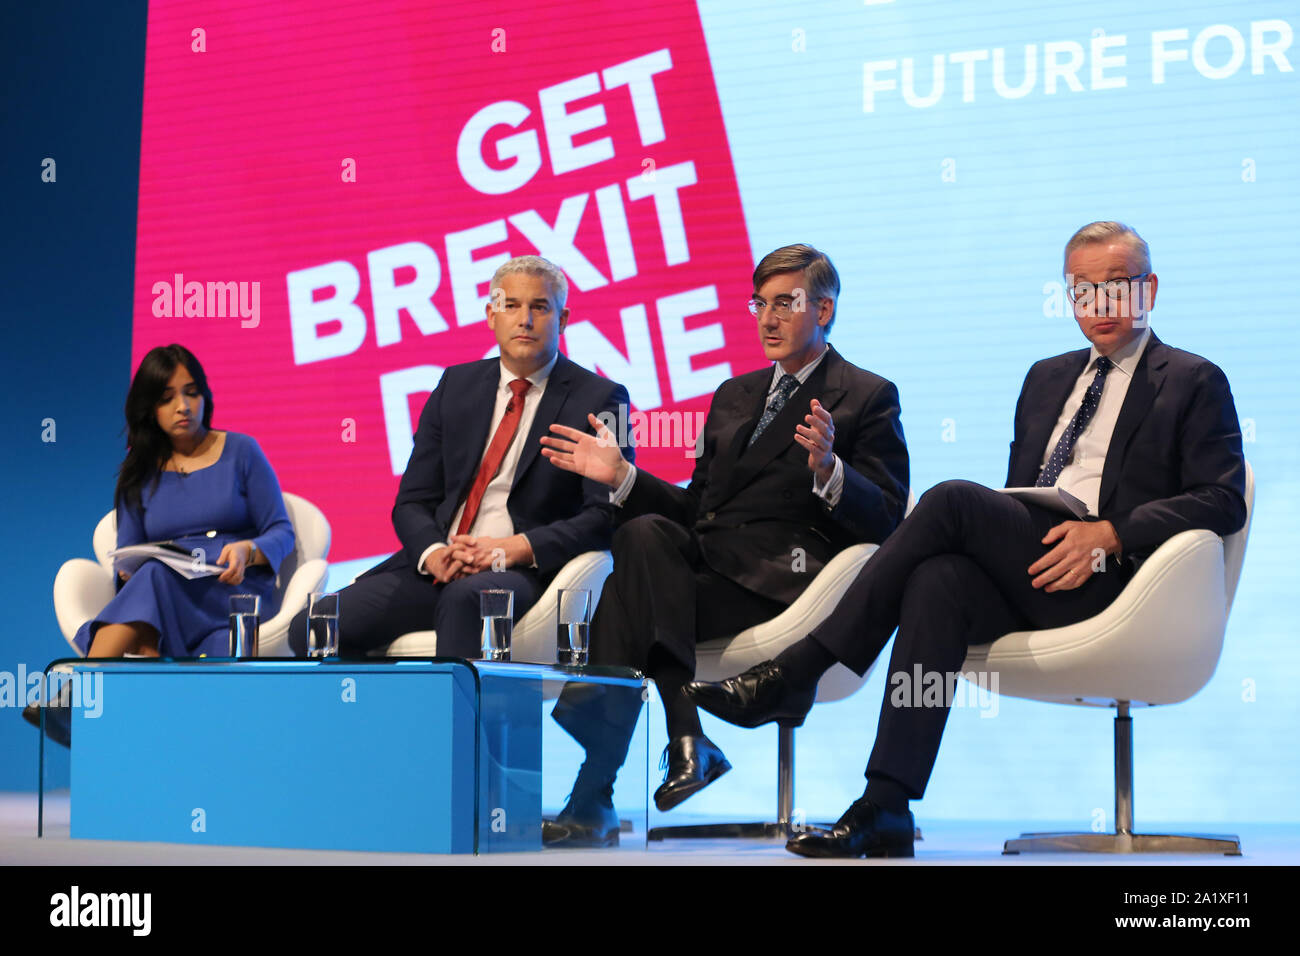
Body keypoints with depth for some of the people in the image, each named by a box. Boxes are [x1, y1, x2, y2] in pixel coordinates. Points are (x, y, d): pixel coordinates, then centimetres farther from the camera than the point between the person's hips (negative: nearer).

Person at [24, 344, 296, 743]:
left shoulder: (240, 452, 11)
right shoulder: (140, 474, 19)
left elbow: (282, 533, 7)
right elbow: (126, 556, 13)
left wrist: (247, 551, -16)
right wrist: (128, 570, -12)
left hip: (238, 591, -3)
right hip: (163, 595, 3)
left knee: (157, 578, -36)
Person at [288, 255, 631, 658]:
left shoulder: (599, 399, 3)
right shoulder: (457, 385, 17)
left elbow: (606, 515, -6)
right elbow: (412, 500, 14)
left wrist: (515, 548, -18)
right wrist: (432, 552, -9)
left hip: (523, 575, -5)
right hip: (437, 569, 5)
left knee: (466, 597, -40)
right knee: (311, 628, -18)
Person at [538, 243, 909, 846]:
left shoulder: (868, 397, 9)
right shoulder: (734, 396, 28)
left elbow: (886, 520, -4)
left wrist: (828, 471, -23)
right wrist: (621, 476, 11)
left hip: (778, 573, -5)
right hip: (704, 556, 5)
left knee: (637, 588, -28)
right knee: (646, 533, -30)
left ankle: (596, 795, -28)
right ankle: (685, 739, -36)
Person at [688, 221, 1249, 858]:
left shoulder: (1194, 383, 11)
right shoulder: (1047, 377, 30)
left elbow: (1221, 500, -2)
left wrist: (1108, 534, -16)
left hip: (1106, 577, -5)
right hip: (1021, 574, 5)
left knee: (952, 499, -26)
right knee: (939, 579, -32)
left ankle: (795, 674, -25)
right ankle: (886, 813, -41)